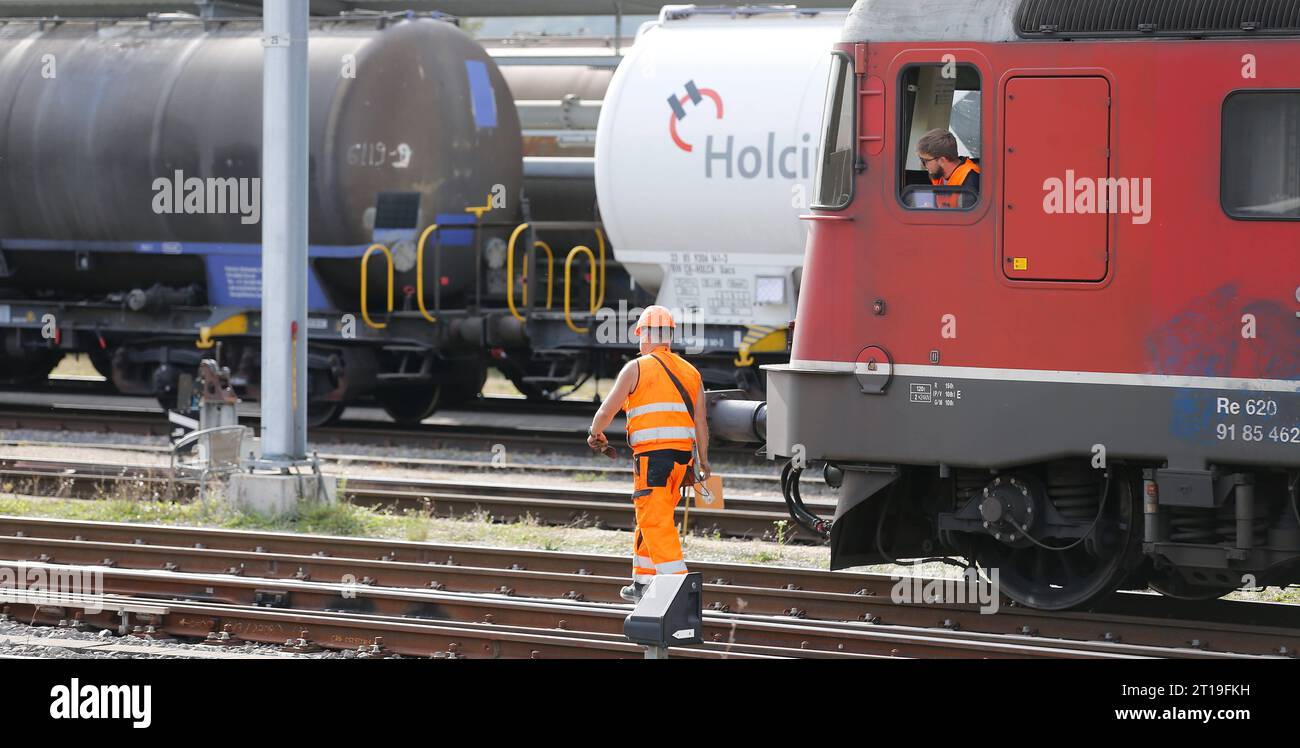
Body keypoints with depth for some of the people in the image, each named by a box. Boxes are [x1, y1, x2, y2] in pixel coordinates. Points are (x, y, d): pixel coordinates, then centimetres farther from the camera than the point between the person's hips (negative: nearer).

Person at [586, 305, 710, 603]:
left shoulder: (637, 368, -2)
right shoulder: (690, 372, 13)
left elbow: (607, 410, 0)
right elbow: (700, 421, 10)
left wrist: (595, 434, 20)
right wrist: (703, 461, 16)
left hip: (651, 455, -6)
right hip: (681, 455, 6)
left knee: (656, 524, -8)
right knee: (648, 521, 19)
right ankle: (642, 583, 25)